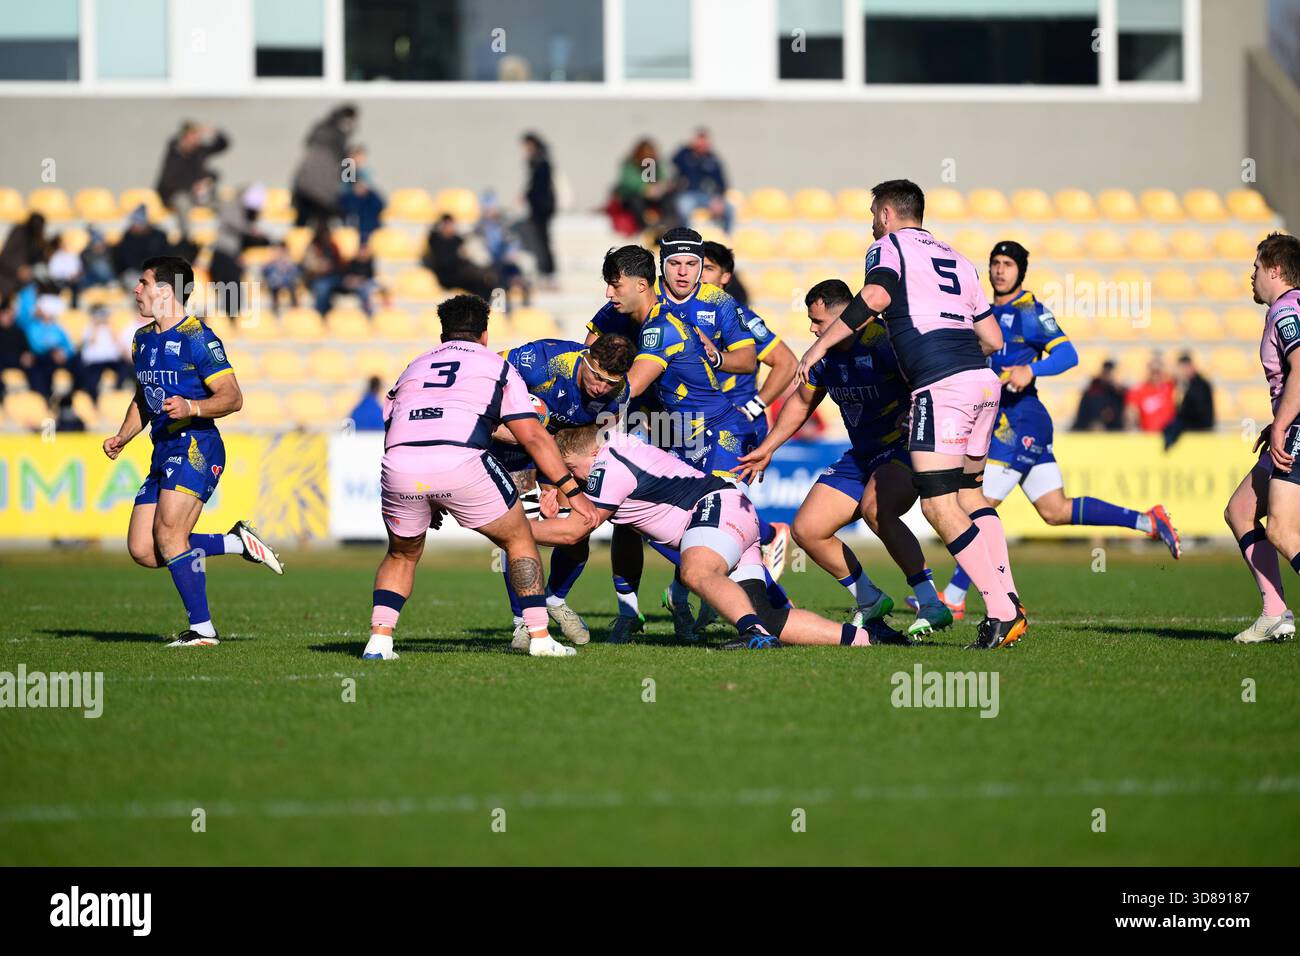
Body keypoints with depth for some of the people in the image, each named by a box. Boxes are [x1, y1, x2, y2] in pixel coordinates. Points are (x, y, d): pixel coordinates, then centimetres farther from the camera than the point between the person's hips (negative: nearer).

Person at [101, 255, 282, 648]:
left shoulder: (197, 337, -9)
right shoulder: (143, 339, 17)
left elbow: (232, 398, -11)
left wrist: (191, 407, -28)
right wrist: (122, 438, 14)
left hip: (195, 446, -9)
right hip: (163, 452, 9)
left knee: (169, 532, -20)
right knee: (142, 550, -1)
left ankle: (202, 628, -14)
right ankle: (237, 542, 13)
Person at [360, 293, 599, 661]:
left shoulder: (413, 368, 32)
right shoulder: (497, 365, 22)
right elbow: (532, 436, 15)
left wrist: (426, 502, 39)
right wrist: (573, 491, 20)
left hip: (399, 466, 3)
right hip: (460, 463, -3)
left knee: (402, 555, 28)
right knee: (519, 540, 18)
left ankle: (379, 640, 13)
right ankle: (540, 638, 12)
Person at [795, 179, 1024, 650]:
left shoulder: (889, 246, 7)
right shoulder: (957, 259, 26)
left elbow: (876, 296, -15)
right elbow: (992, 338, 24)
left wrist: (821, 344, -9)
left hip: (941, 386, -8)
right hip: (983, 381, 8)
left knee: (938, 505, -8)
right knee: (970, 495, 18)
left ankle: (1001, 612, -16)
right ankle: (1010, 602, 10)